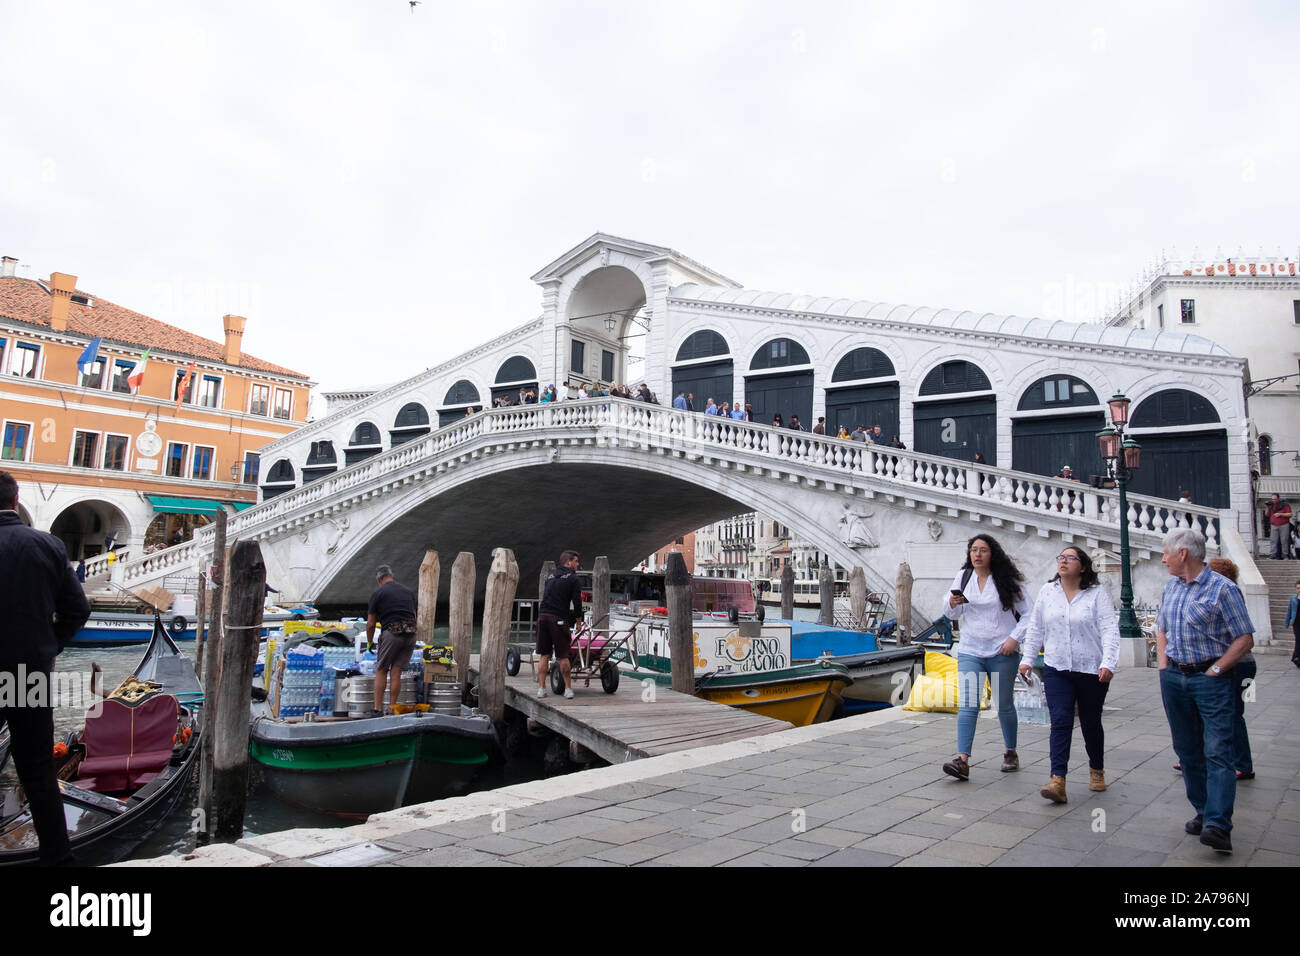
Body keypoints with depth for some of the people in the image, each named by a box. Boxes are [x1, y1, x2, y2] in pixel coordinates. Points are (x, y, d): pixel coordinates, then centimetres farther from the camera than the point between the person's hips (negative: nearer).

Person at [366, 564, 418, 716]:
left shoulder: (378, 593, 5)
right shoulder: (408, 591, 19)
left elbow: (370, 624, 8)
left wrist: (370, 643, 22)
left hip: (391, 633, -4)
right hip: (411, 634, 4)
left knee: (381, 671, 9)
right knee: (396, 672, 10)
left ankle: (377, 709, 7)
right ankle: (392, 709, 10)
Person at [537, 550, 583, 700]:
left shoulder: (551, 576, 20)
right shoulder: (573, 578, 0)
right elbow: (577, 601, -5)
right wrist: (578, 618, 9)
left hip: (542, 616, 6)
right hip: (558, 619, -6)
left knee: (545, 655, 11)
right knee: (563, 656, 1)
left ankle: (541, 688, 9)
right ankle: (568, 689, 6)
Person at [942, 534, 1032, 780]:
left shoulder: (1008, 580, -3)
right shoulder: (963, 577, 5)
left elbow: (1028, 613, 2)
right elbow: (953, 615, 12)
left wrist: (1014, 638, -10)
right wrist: (952, 604, -10)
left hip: (1002, 652, -2)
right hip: (970, 651, 2)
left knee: (1005, 705, 12)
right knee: (967, 705, -9)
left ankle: (1010, 753, 33)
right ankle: (962, 760, -15)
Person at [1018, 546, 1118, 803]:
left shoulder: (1097, 593, -3)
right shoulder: (1047, 591, 7)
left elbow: (1110, 630, -9)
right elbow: (1035, 628, 13)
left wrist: (1108, 663, -20)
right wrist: (1028, 659, 11)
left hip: (1091, 670, -2)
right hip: (1057, 669, 2)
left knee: (1091, 723, 13)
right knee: (1060, 722, -10)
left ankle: (1096, 769, 38)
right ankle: (1057, 781, -15)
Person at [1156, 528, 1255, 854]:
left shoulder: (1222, 588, -10)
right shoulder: (1171, 586, 12)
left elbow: (1245, 638, -11)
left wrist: (1215, 670, -14)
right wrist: (1163, 667, 10)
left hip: (1211, 678, -7)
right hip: (1174, 677, 7)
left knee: (1217, 752, -9)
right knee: (1187, 750, 10)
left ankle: (1218, 826, -13)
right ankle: (1203, 811, 21)